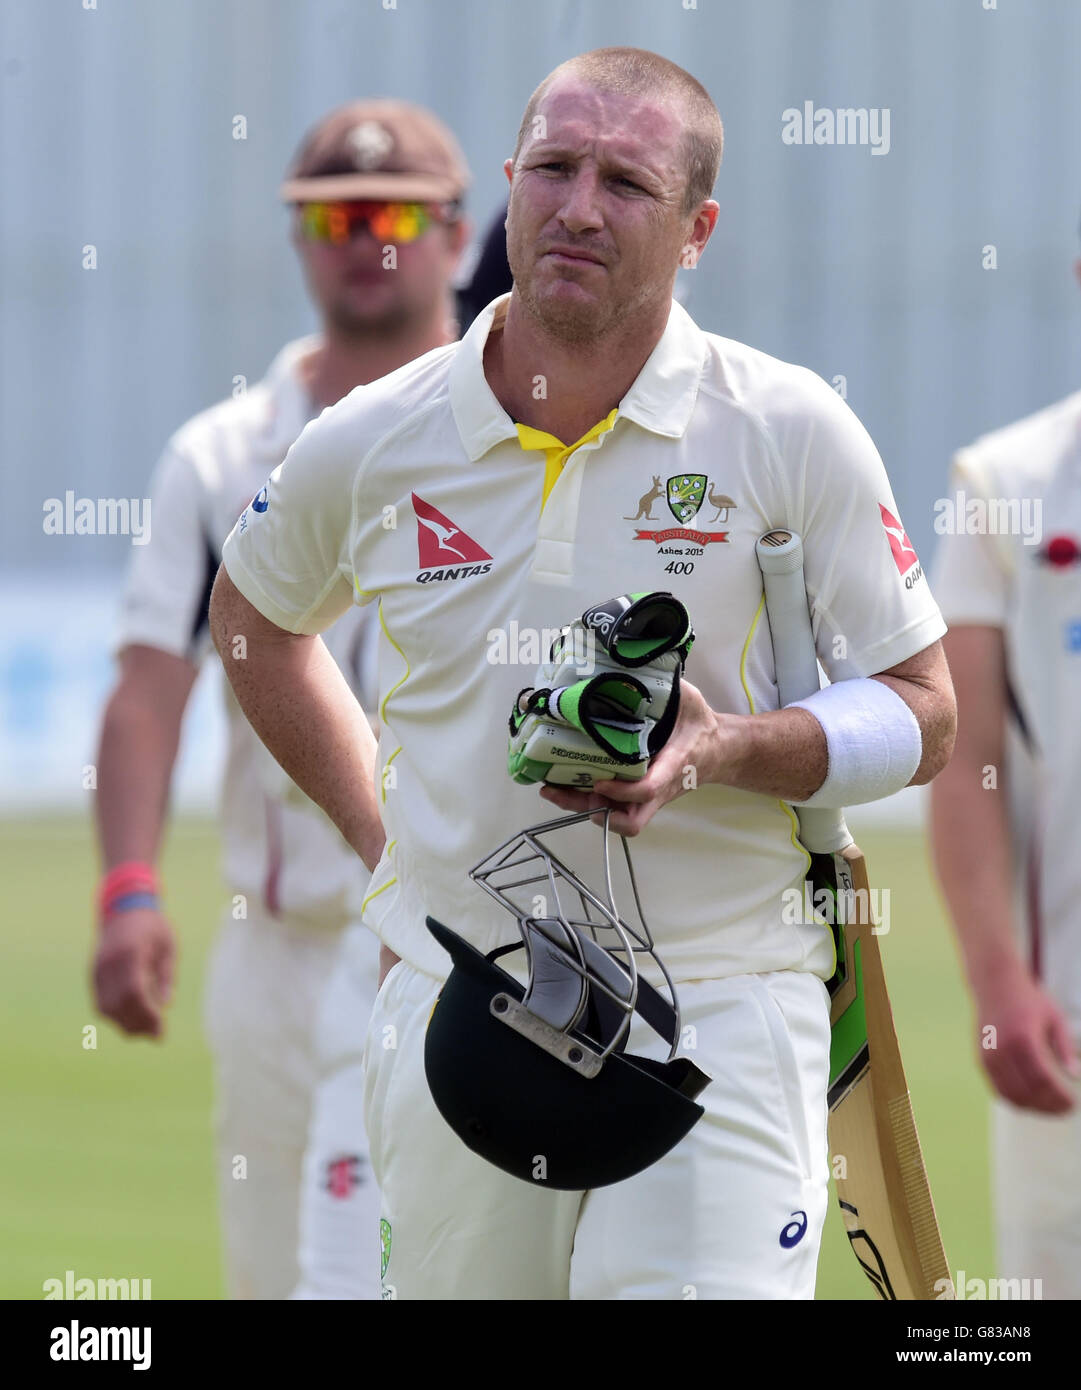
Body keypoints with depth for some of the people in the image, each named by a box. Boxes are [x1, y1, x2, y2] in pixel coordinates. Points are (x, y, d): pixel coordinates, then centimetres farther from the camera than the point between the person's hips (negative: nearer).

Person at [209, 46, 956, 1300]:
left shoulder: (791, 434, -4)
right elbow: (254, 615, 24)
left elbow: (922, 713, 1)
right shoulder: (369, 444, 3)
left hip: (715, 1018, -3)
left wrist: (727, 750, -17)